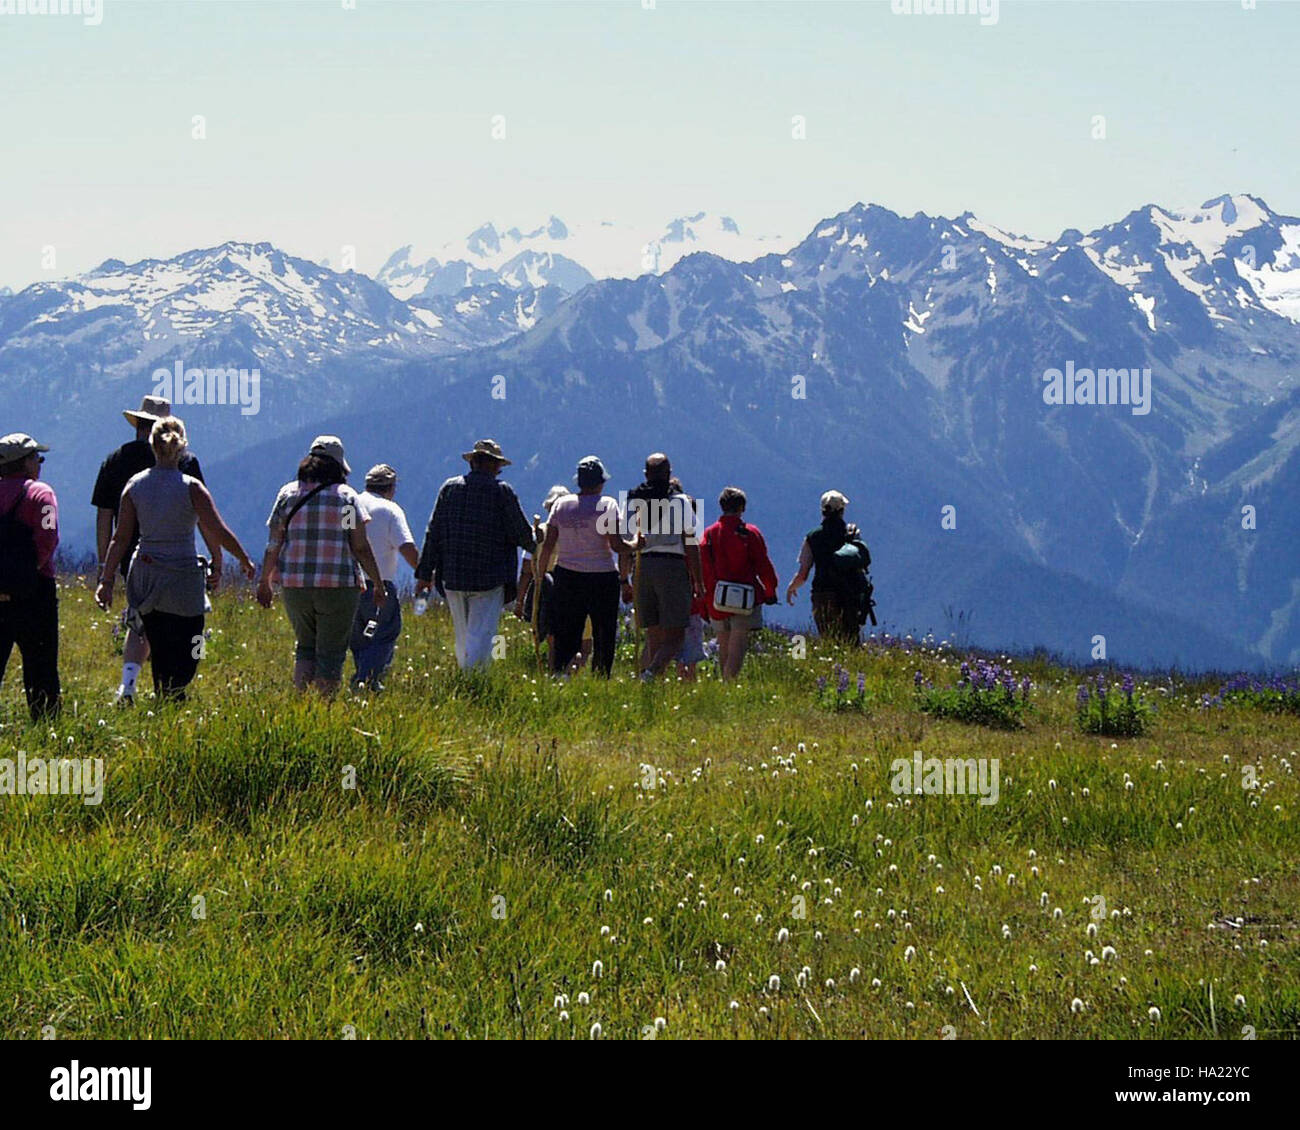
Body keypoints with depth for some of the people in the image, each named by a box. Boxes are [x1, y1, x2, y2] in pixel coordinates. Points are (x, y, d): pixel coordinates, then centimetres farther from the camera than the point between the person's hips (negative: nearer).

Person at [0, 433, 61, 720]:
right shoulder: (39, 493, -6)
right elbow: (47, 538, -18)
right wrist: (31, 569, -7)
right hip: (32, 590, -5)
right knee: (40, 663, 4)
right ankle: (46, 718, 7)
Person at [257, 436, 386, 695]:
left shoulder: (288, 494, 6)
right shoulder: (347, 497, -1)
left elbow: (273, 545, 6)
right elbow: (361, 548, -3)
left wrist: (265, 582, 17)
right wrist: (378, 584, 5)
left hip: (294, 586, 3)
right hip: (338, 586, -3)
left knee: (305, 646, 18)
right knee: (330, 654, 4)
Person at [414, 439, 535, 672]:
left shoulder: (449, 488, 6)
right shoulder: (502, 491, -4)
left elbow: (433, 533, 7)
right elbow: (520, 531, -1)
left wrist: (425, 573, 11)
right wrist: (534, 545, 23)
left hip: (453, 576, 4)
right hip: (489, 579, -4)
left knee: (463, 638, 14)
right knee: (481, 635, -6)